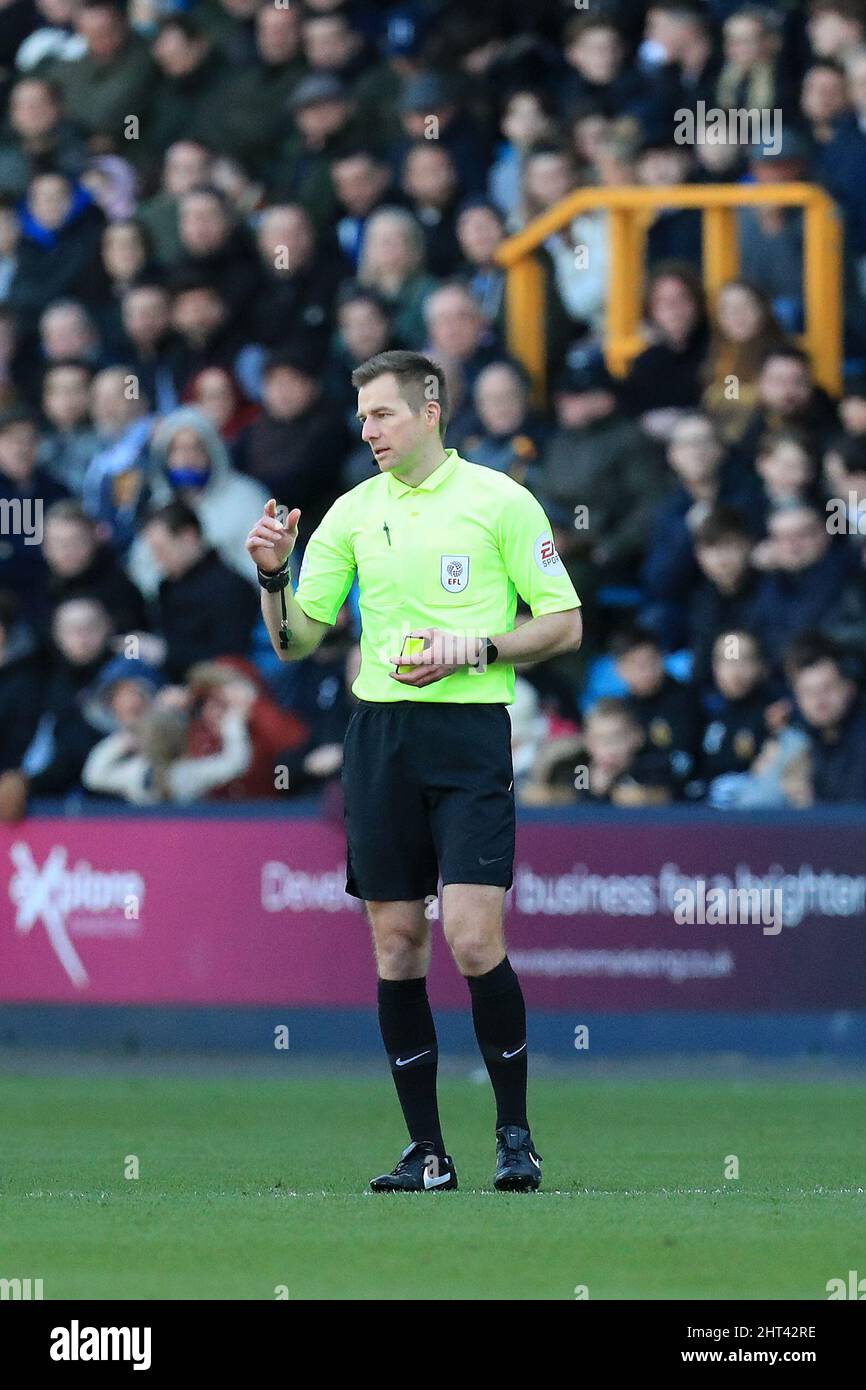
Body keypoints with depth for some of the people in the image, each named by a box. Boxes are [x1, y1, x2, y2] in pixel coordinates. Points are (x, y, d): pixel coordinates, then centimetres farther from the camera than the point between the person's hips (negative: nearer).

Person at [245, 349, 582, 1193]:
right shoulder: (354, 513, 11)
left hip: (470, 734, -4)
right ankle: (426, 1150, 8)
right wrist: (274, 575, -5)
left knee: (472, 937, -14)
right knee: (397, 946, 2)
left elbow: (564, 624, 1)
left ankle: (515, 1132, 2)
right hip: (379, 735, 4)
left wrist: (475, 648, -12)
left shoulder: (499, 500, 0)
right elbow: (295, 641, 13)